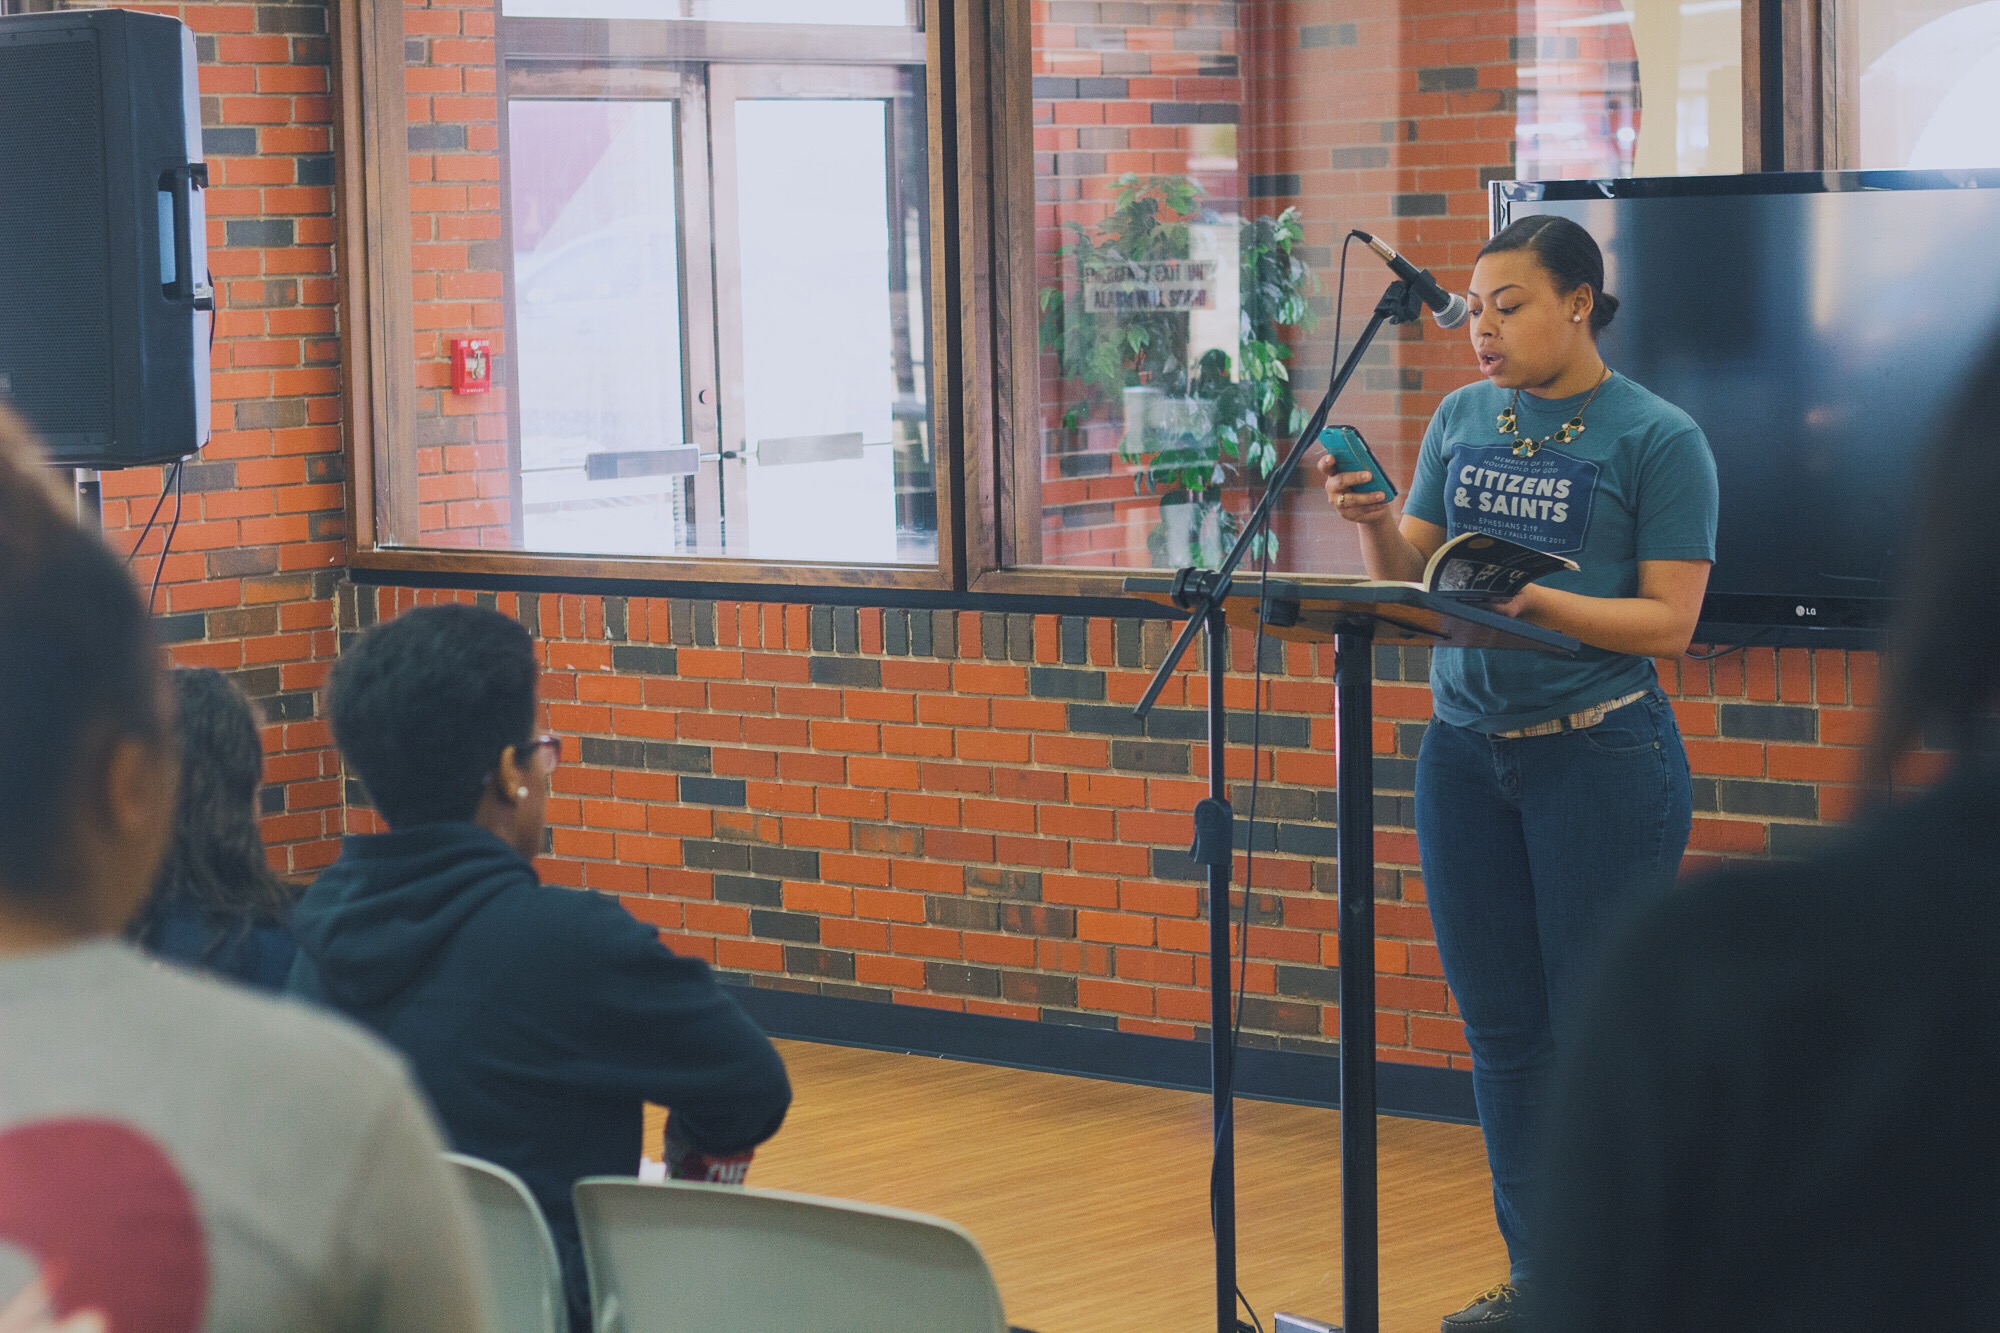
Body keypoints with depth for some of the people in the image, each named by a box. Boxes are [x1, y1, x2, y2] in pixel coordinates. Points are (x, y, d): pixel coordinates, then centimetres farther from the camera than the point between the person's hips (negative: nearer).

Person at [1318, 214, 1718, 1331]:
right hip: (1467, 750, 5)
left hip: (1601, 752, -5)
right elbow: (1409, 575, 10)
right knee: (1503, 1028, 10)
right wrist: (1373, 523, -10)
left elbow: (1670, 620, -12)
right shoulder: (1463, 420, 9)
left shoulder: (1660, 439, -7)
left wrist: (1533, 600, -22)